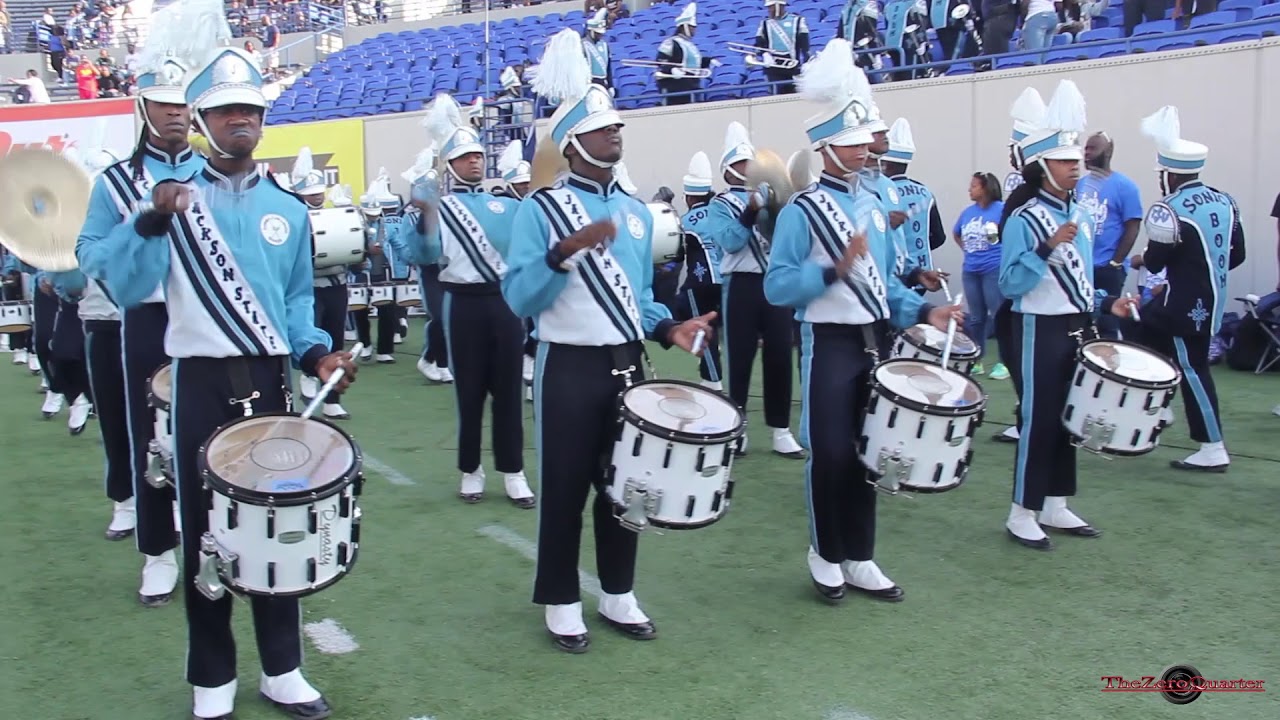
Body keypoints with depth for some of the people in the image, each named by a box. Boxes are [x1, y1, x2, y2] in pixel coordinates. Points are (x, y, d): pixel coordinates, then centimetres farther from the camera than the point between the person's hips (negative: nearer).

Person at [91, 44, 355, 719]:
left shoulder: (287, 208, 7)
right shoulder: (173, 198, -2)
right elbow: (126, 291, -13)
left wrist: (316, 352, -4)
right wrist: (151, 220, -26)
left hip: (268, 380, 3)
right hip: (200, 383, -2)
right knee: (205, 529, 5)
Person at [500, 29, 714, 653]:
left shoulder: (636, 213, 11)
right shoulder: (540, 209, -8)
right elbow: (519, 299, -17)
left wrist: (669, 328, -1)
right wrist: (564, 252, -30)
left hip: (628, 364, 6)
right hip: (569, 368, -6)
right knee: (565, 488, 3)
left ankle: (618, 595, 27)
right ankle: (561, 603, 17)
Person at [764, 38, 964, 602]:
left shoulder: (873, 206, 12)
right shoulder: (802, 210, -10)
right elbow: (777, 287, -17)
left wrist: (924, 312, 2)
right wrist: (835, 270, -29)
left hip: (875, 342, 7)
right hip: (830, 344, -7)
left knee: (867, 452, 11)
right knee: (831, 454, 0)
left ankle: (860, 559, 22)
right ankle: (826, 558, 18)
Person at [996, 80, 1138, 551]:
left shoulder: (1082, 218, 11)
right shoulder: (1023, 221, -14)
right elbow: (1009, 286, -21)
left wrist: (1107, 304, 6)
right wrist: (1047, 247, -29)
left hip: (1077, 329, 8)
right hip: (1041, 331, -8)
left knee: (1068, 418, 13)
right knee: (1038, 420, -3)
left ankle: (1055, 507, 24)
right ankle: (1022, 515, 7)